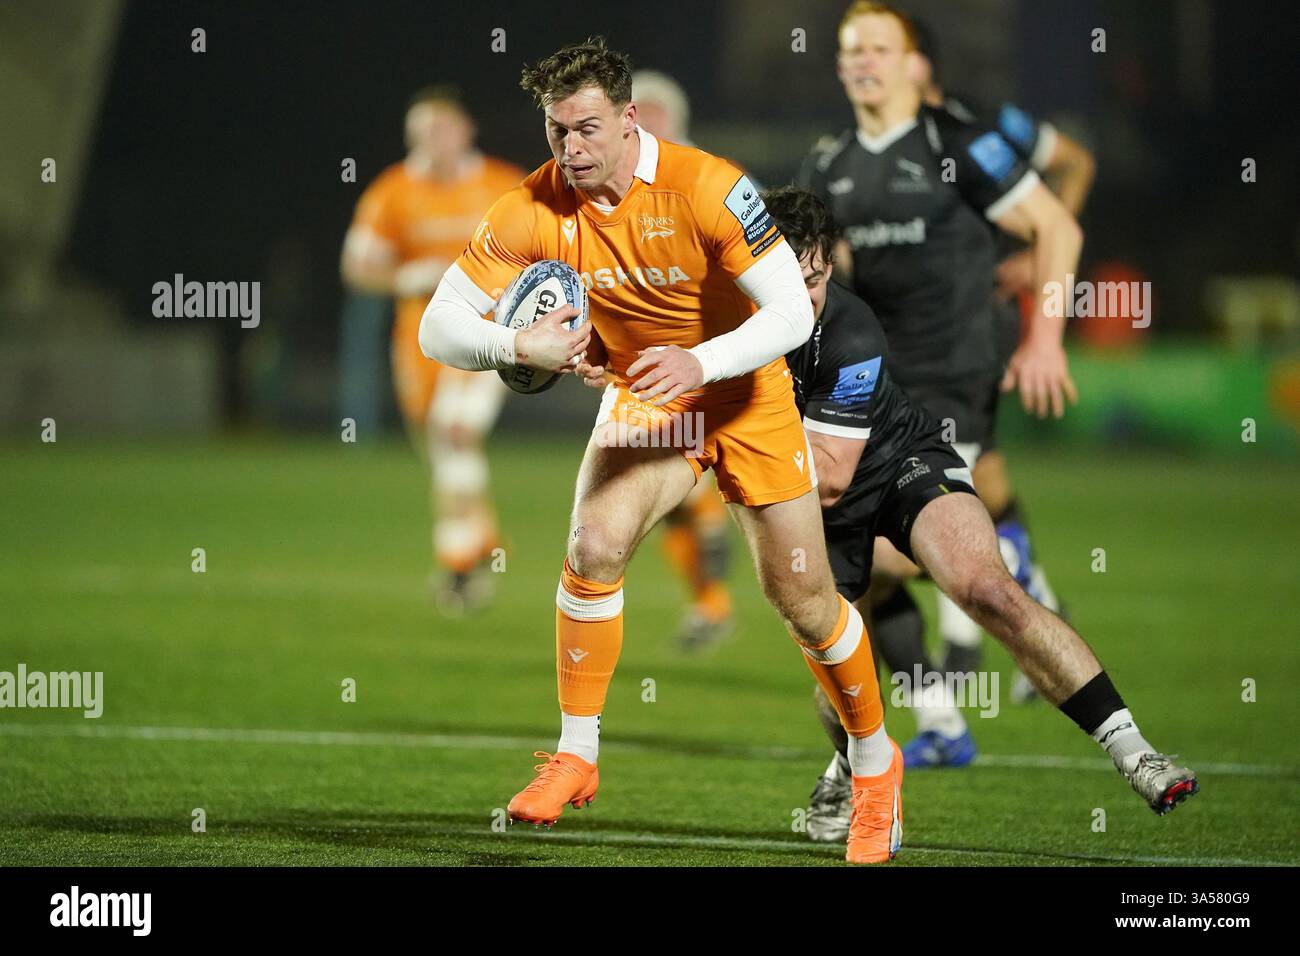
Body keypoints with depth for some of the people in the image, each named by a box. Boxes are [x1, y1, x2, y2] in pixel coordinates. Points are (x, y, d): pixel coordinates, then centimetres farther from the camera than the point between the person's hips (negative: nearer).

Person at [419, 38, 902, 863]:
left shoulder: (705, 186, -27)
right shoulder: (536, 211, -18)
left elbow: (793, 312, -28)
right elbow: (439, 327, -16)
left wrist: (699, 363, -42)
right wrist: (521, 346, -36)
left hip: (746, 393, -2)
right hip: (641, 394, 2)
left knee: (802, 599, 0)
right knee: (594, 545, -23)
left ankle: (875, 762, 24)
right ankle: (576, 757, -8)